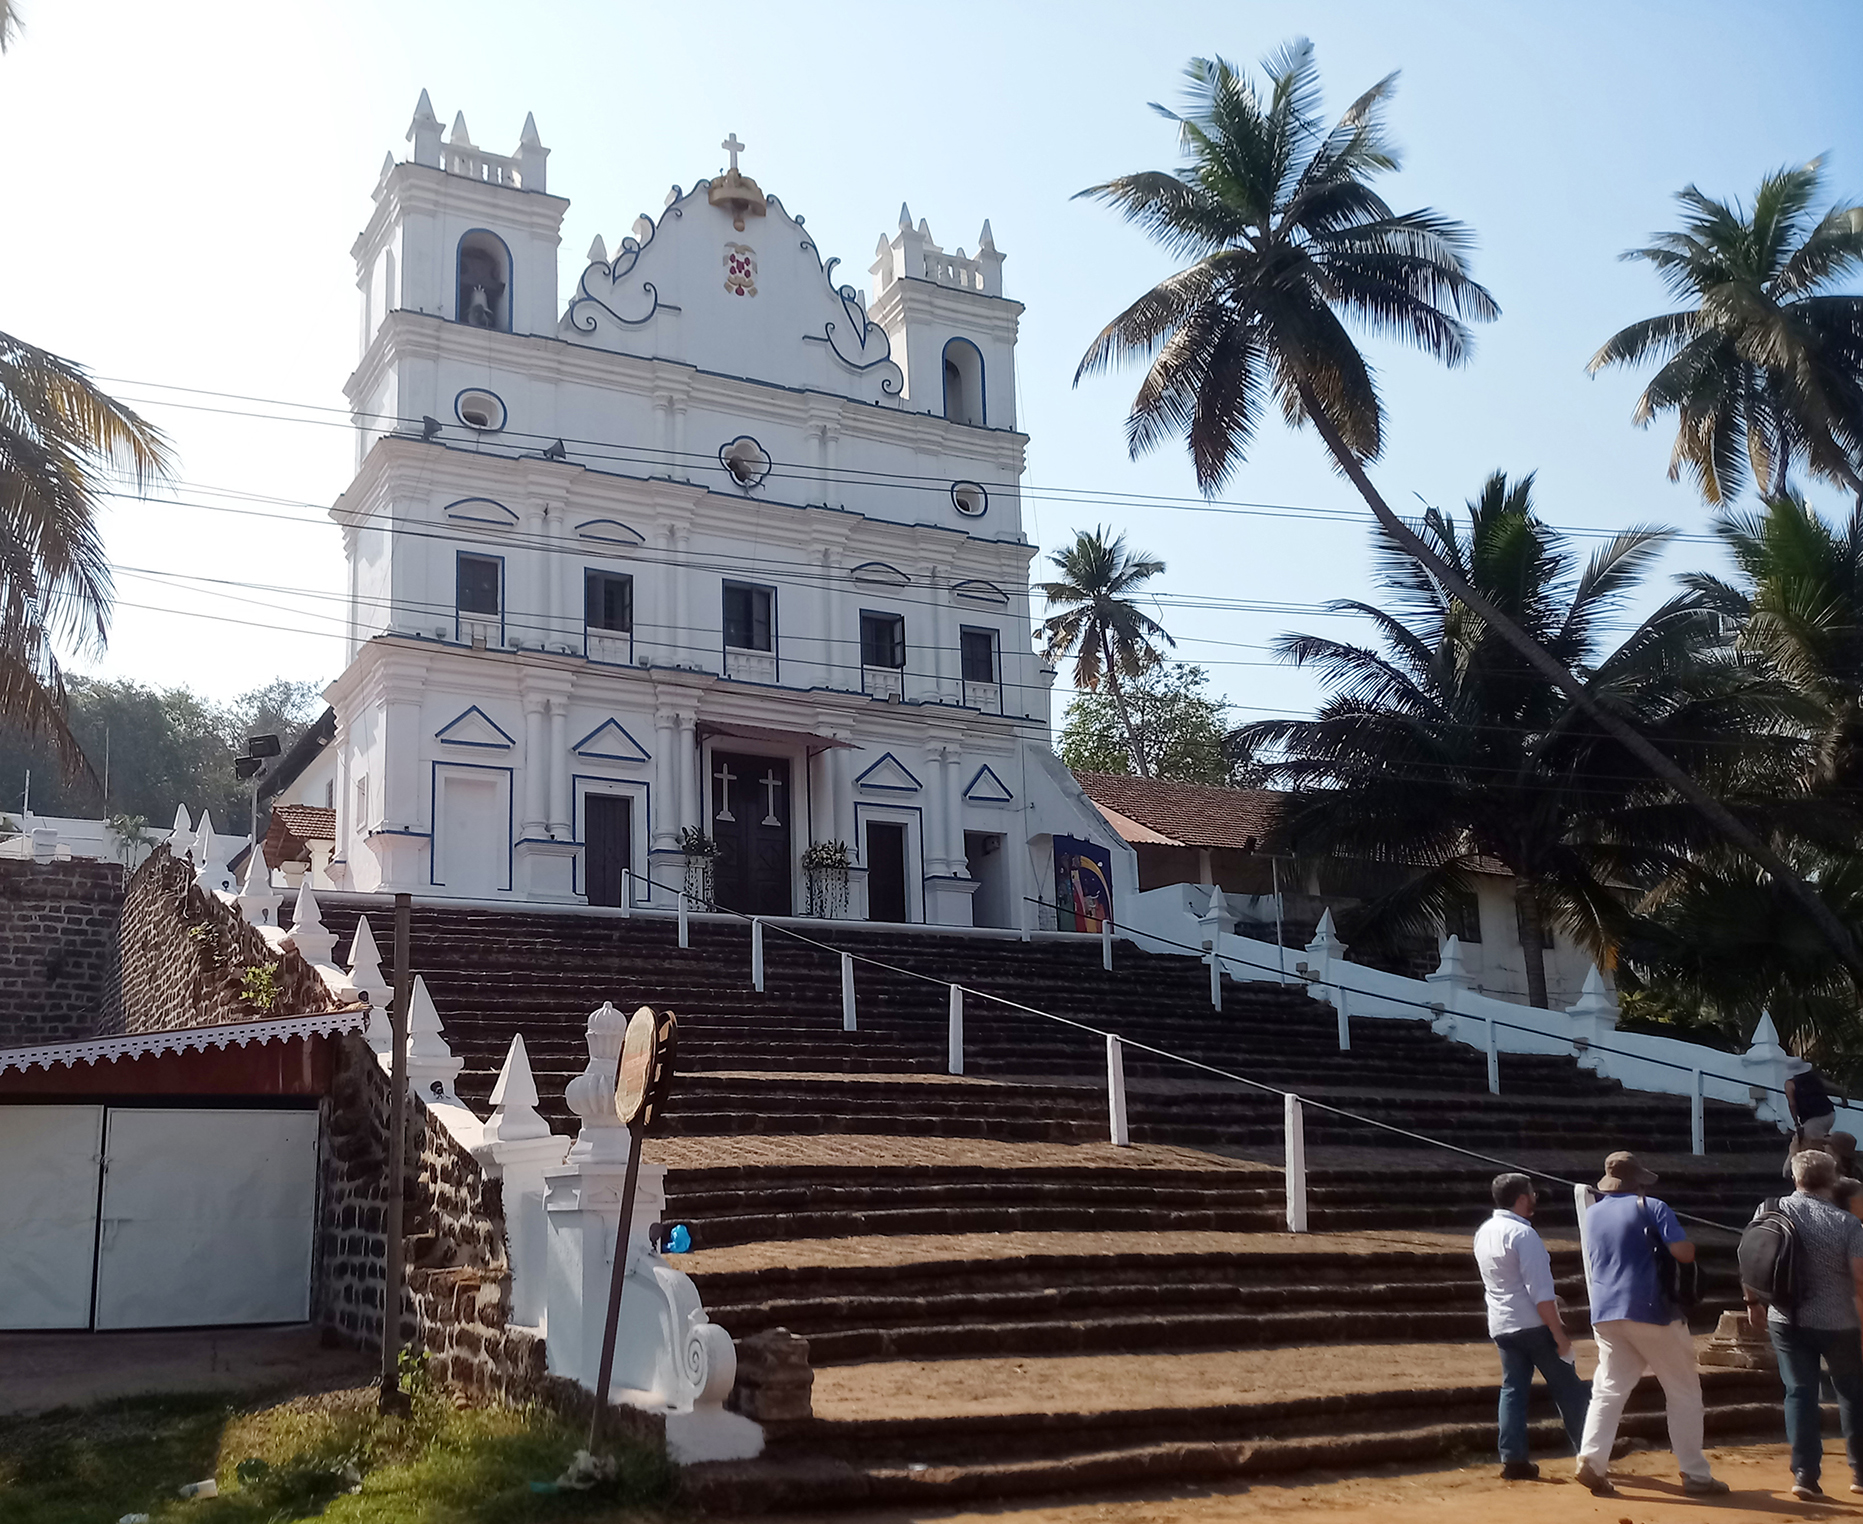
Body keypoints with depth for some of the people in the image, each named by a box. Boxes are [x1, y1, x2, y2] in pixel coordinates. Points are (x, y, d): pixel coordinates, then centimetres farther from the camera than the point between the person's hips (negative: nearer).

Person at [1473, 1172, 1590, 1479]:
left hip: (1501, 1326, 7)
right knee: (1568, 1389, 5)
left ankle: (1512, 1459, 2)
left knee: (1512, 1389, 8)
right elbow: (1540, 1291, -20)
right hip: (1535, 1324, -7)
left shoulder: (1483, 1233, 9)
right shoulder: (1522, 1233, -16)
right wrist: (1560, 1334, -16)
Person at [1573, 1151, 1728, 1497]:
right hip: (1651, 1312, -5)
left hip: (1604, 1313, 5)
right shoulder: (1651, 1207, -3)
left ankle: (1591, 1460, -12)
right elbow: (1684, 1252, -13)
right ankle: (1695, 1475, 7)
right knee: (1683, 1393, 7)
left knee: (1608, 1390, 6)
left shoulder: (1592, 1215, 14)